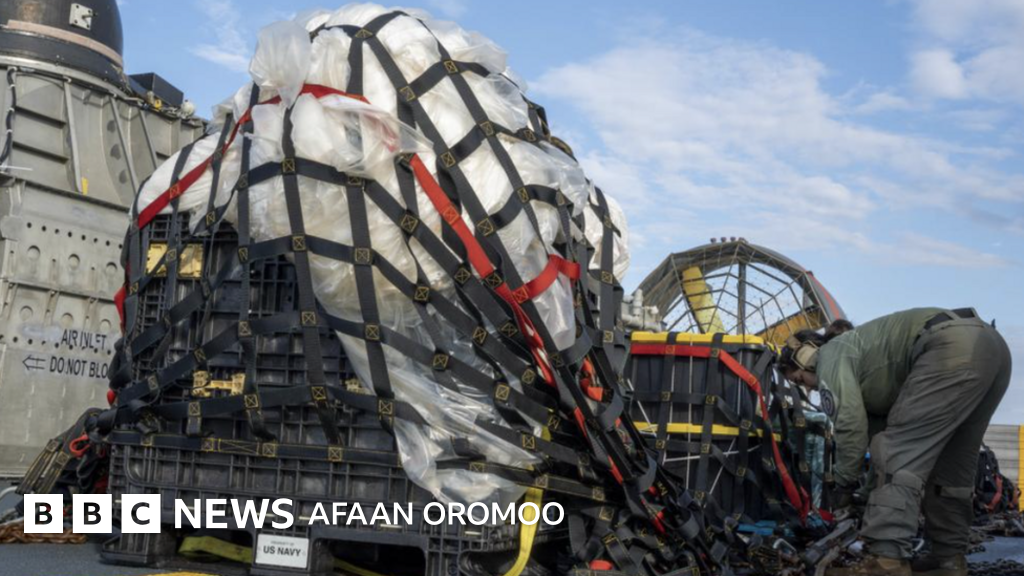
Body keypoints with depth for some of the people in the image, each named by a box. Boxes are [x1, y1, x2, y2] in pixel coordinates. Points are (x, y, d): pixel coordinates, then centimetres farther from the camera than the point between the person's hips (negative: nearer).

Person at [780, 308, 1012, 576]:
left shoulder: (831, 356, 7)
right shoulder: (851, 351, 34)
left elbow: (851, 423, -3)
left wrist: (844, 481, 8)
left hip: (953, 349, -10)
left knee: (899, 454, -9)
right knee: (951, 463, 17)